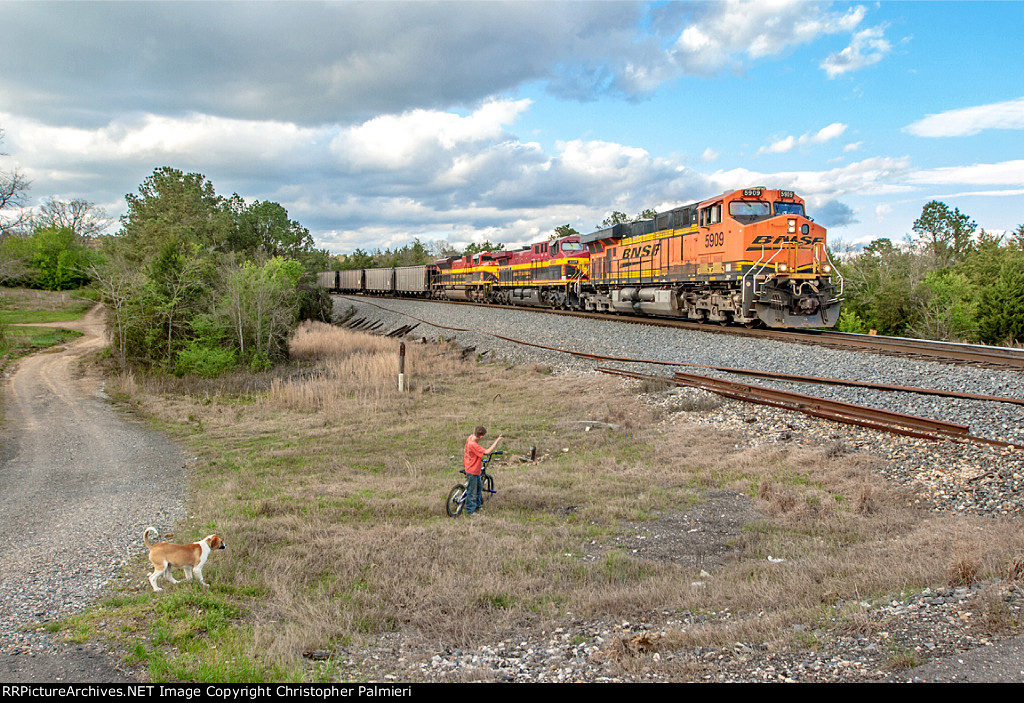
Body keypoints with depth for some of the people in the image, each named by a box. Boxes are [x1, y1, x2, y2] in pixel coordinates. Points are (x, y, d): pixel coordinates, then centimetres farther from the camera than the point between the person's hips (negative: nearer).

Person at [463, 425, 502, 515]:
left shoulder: (470, 438, -7)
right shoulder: (473, 445, -33)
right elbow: (487, 451, -32)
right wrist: (497, 441, -26)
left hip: (476, 470, 10)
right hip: (472, 471, -10)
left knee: (479, 488, 24)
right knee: (472, 491, 5)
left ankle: (477, 506, 40)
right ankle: (470, 511, 20)